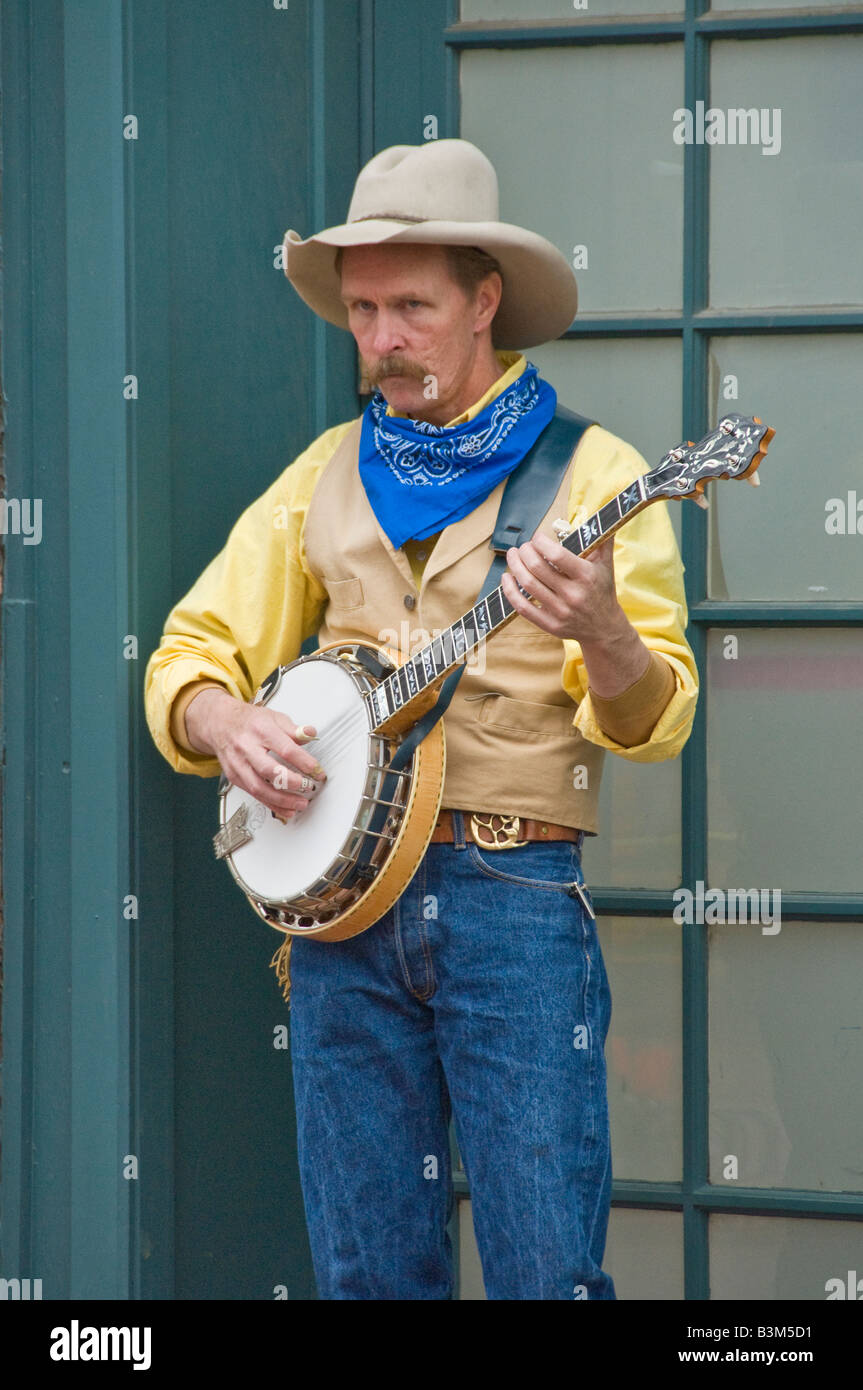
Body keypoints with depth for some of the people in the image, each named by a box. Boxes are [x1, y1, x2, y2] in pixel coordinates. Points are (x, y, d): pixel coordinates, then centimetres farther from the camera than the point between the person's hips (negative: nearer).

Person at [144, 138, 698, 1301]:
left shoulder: (590, 472, 2)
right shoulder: (328, 476, 15)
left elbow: (656, 717, -6)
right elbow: (192, 653, 16)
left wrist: (604, 636, -28)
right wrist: (223, 724, -6)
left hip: (515, 899, -4)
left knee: (548, 1274, -8)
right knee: (368, 1271, 6)